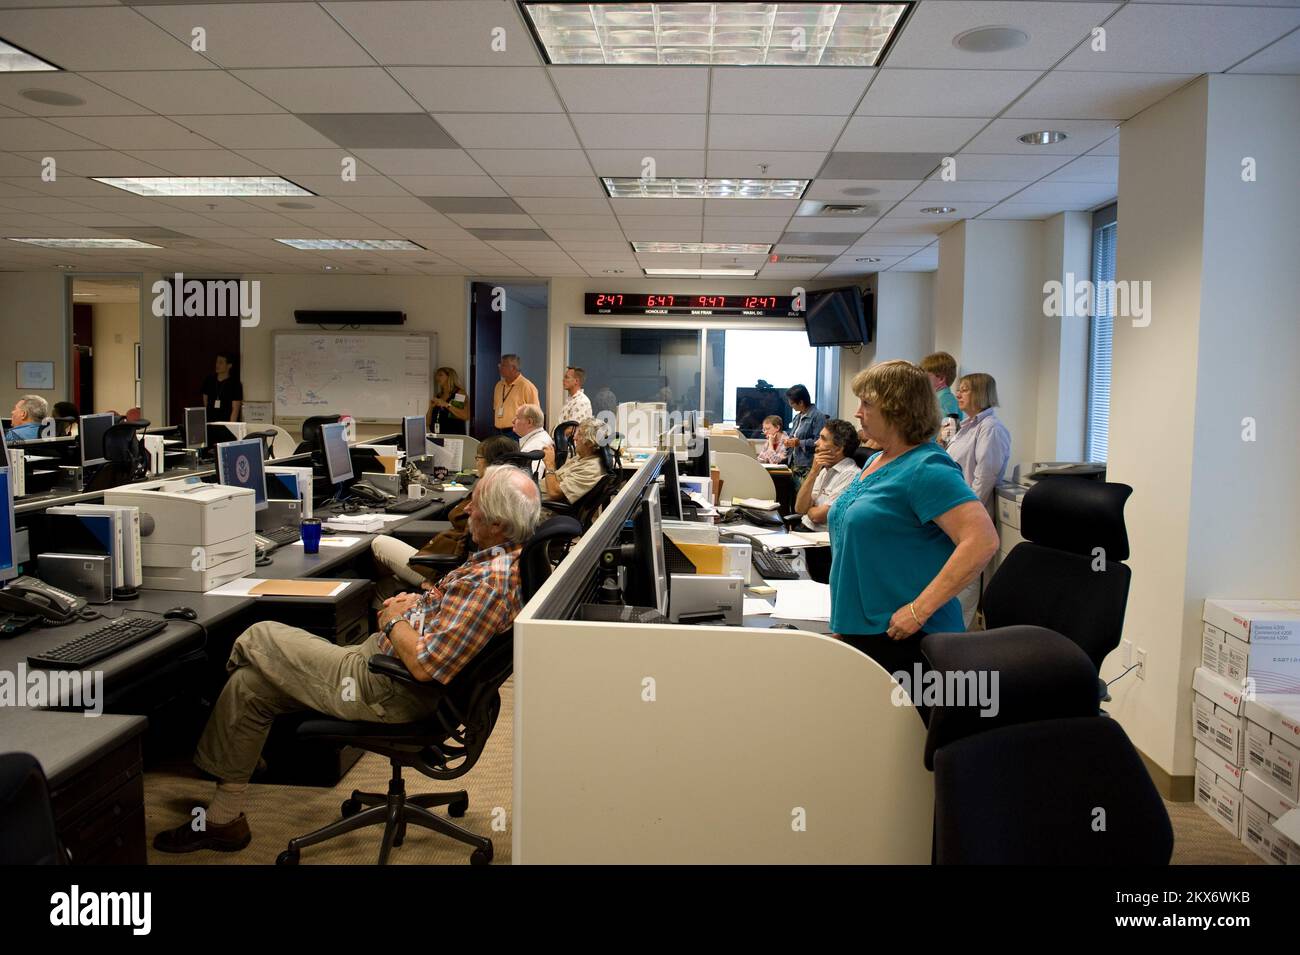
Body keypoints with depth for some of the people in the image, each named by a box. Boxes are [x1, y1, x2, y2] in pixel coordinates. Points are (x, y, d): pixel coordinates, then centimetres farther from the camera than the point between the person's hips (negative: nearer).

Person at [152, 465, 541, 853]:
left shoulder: (490, 581, -29)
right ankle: (222, 817, 25)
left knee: (258, 639, 3)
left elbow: (423, 664, -30)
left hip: (389, 691, -10)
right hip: (381, 657, 10)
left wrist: (395, 621, -12)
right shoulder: (505, 556, 2)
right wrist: (417, 603, 4)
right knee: (249, 685, 13)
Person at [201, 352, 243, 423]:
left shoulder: (235, 384, -5)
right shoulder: (209, 380, 8)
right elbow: (205, 403, 16)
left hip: (226, 424, -4)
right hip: (210, 423, 4)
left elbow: (235, 410, -10)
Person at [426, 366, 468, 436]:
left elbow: (466, 416, -15)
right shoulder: (437, 396, 15)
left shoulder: (459, 393, 1)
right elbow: (427, 422, 15)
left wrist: (447, 405, -16)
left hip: (454, 436, -5)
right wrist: (431, 407, -1)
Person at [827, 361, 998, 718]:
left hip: (899, 636, -9)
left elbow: (982, 540, -26)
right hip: (860, 629, 9)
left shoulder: (927, 468, -16)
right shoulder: (875, 462, 14)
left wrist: (920, 609, -26)